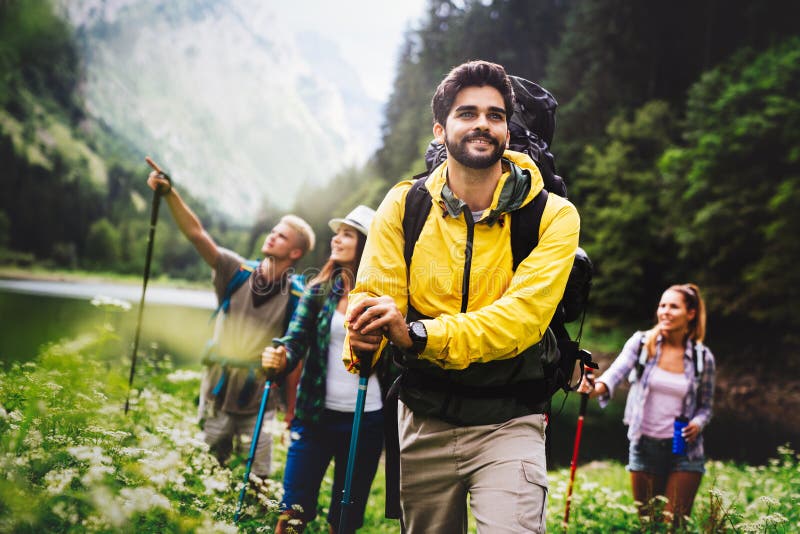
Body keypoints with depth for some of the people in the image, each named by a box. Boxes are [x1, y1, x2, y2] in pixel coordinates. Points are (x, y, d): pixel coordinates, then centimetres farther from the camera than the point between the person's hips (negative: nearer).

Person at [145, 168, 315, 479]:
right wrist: (168, 193, -21)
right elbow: (196, 233, -9)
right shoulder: (237, 272, -1)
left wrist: (292, 408, -10)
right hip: (217, 396, 3)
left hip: (258, 406, -2)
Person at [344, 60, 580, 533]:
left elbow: (522, 316, -22)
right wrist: (363, 340, -35)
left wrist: (418, 334, -35)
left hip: (508, 420, -2)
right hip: (423, 416, 3)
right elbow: (374, 295, -9)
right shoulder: (405, 206, -2)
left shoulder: (553, 216, -10)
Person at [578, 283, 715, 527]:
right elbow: (617, 370, -22)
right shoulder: (641, 342, -4)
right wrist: (598, 387, -43)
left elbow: (705, 406, 8)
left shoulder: (702, 357, -2)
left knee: (674, 521, -4)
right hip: (645, 447, 1)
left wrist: (697, 424, -14)